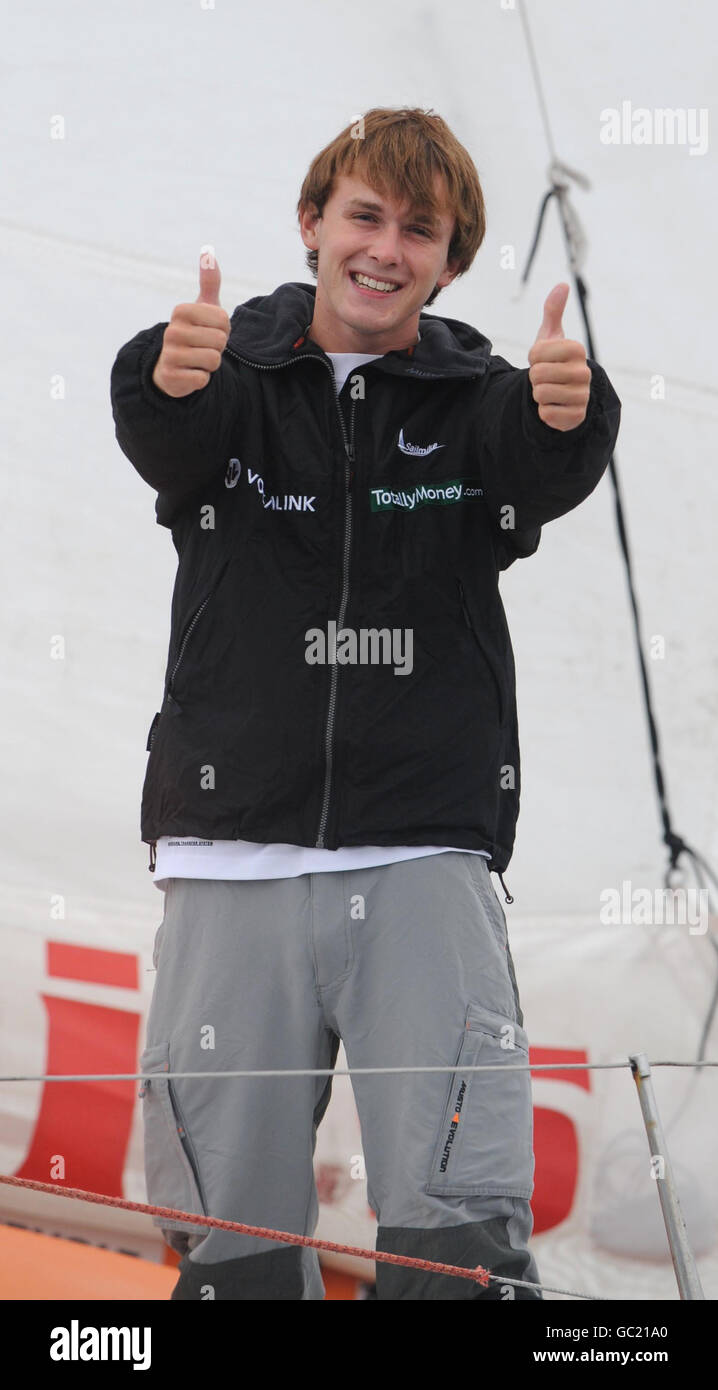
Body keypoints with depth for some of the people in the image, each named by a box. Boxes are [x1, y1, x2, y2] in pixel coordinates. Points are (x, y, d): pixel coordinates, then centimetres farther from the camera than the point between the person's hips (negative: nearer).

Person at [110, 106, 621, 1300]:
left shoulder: (480, 400, 7)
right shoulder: (236, 378, 6)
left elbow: (549, 473, -15)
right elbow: (162, 440, -16)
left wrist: (568, 411, -40)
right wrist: (168, 379, -41)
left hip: (426, 857, 0)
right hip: (235, 854, 0)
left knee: (465, 1233, -12)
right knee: (232, 1241, 2)